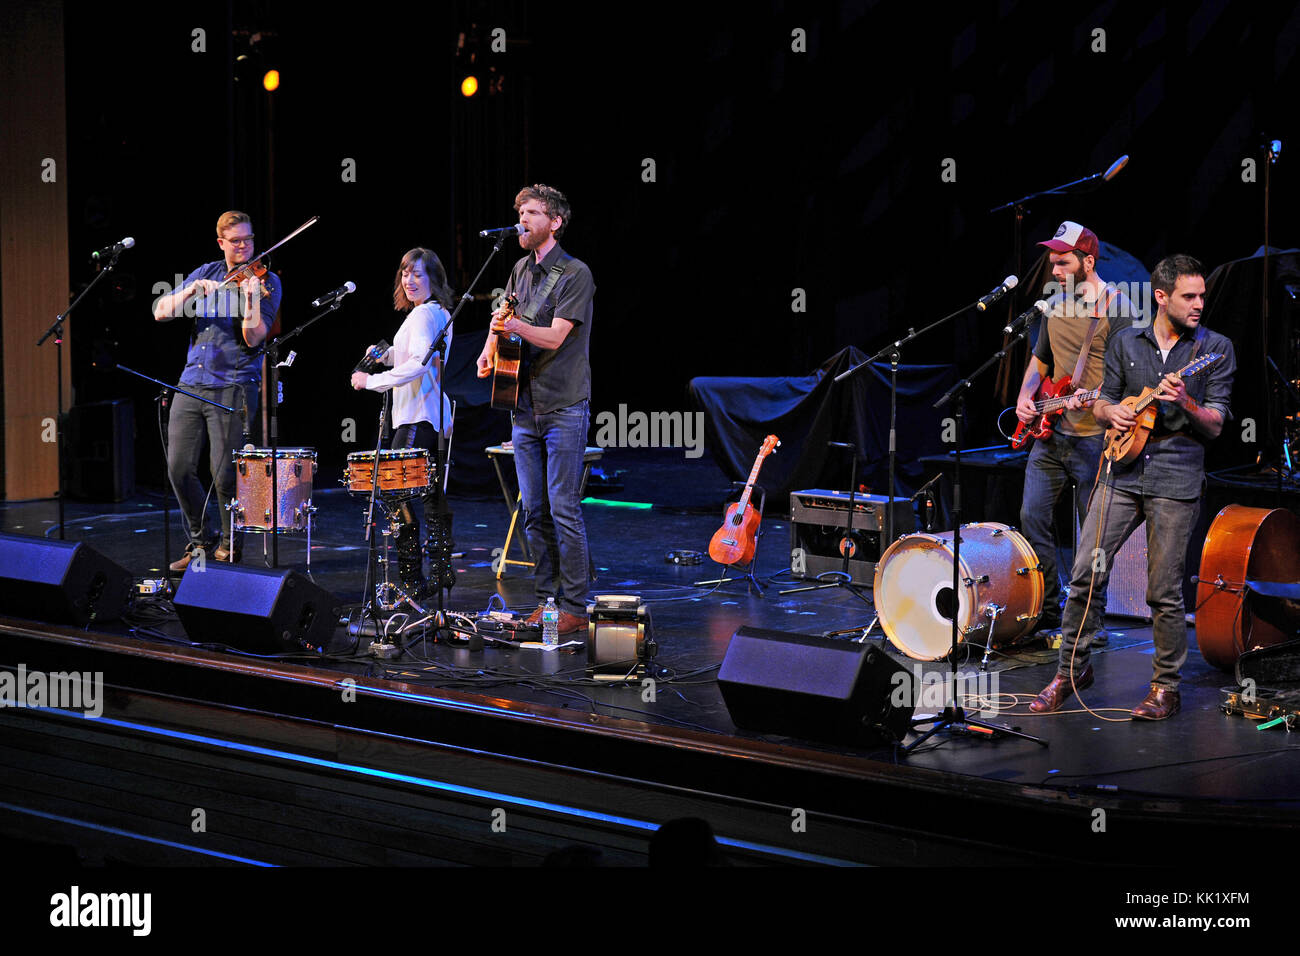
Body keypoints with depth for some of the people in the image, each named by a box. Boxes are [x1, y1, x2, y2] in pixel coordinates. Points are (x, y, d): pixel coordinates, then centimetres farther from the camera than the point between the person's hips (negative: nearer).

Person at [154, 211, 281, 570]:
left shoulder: (266, 281, -2)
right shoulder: (206, 274, 12)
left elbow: (254, 338, -13)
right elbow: (161, 312, 4)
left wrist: (251, 298, -28)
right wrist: (193, 289, -11)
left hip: (233, 386, -5)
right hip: (192, 383, 5)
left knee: (225, 473, -9)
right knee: (179, 469, 2)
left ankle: (230, 545, 11)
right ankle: (200, 541, 20)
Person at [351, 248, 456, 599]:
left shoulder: (423, 314, -14)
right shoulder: (441, 313, 17)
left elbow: (419, 365, -26)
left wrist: (372, 381, -21)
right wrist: (386, 354, 15)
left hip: (418, 418, -11)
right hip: (438, 418, 11)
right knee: (432, 496, 16)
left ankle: (411, 580, -13)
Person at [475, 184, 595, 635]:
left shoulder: (575, 274, -9)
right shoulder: (521, 270, 13)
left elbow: (555, 336, -18)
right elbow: (503, 315, 27)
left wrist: (515, 326, -35)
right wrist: (489, 353, 8)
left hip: (565, 408, -7)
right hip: (525, 407, 7)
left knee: (563, 509, -8)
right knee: (534, 511, 8)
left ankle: (574, 608, -4)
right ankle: (546, 600, 15)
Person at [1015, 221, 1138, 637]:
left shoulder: (1117, 308, -9)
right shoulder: (1055, 305, 13)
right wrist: (1025, 397, 8)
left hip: (1093, 436, -7)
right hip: (1050, 432, 7)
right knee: (1033, 517, 3)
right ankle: (1046, 612, 13)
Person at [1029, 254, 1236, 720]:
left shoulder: (1216, 348, 2)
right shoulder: (1125, 343, 10)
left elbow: (1215, 426, -1)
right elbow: (1101, 403, 18)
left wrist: (1185, 402, -20)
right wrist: (1111, 411, -4)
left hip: (1177, 479, -3)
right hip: (1122, 471, 3)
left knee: (1164, 592, -1)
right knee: (1087, 573, -1)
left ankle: (1166, 688, 11)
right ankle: (1071, 670, 14)